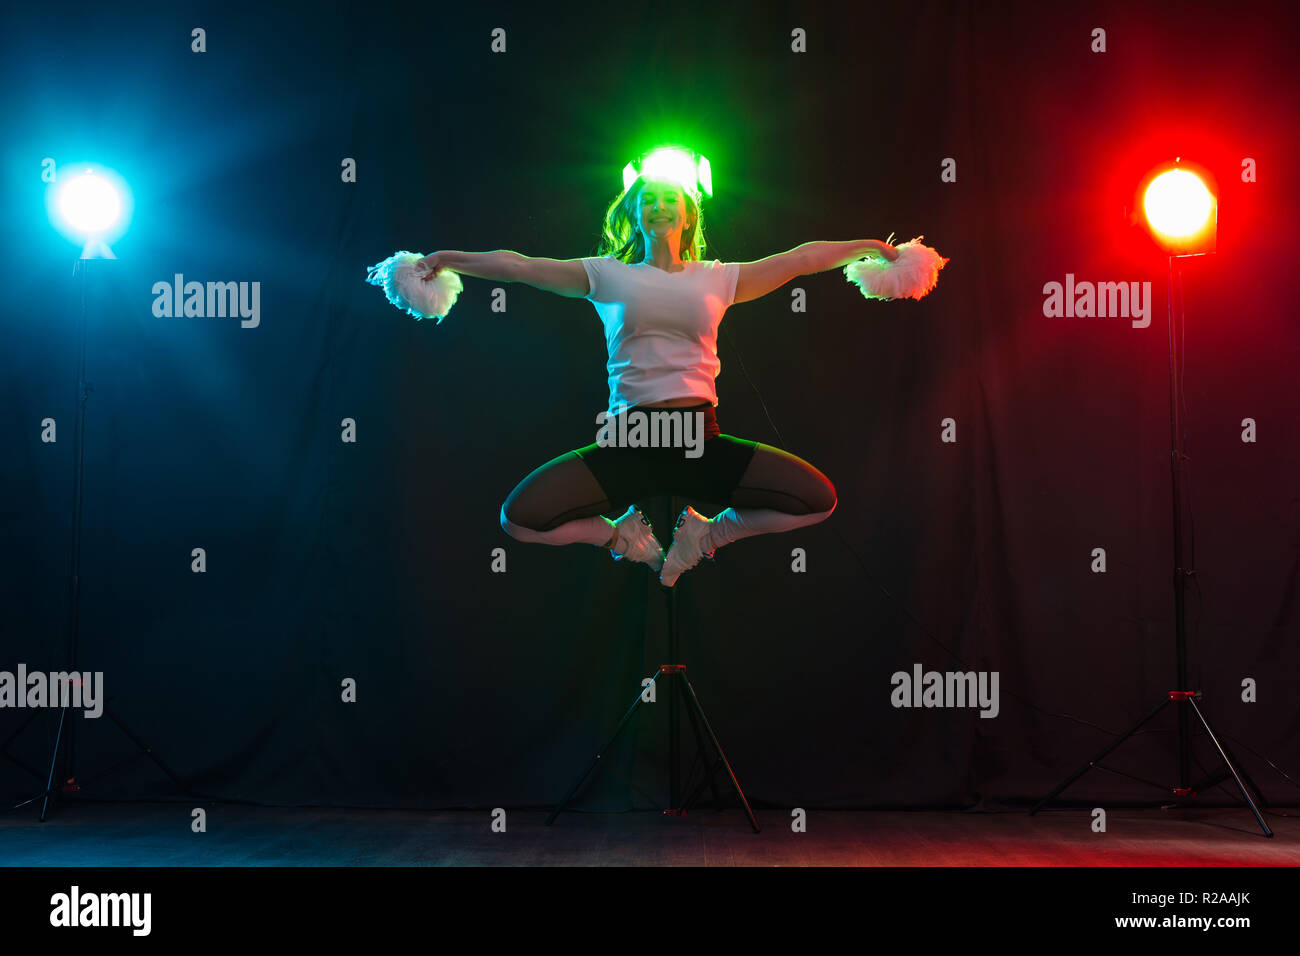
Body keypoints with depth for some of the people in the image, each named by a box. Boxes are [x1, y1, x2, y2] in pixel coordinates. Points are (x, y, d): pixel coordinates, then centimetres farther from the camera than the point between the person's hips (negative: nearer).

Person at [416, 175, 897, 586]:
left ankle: (705, 533, 10)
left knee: (818, 499, -17)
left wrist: (869, 246, 14)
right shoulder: (608, 275, 11)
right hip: (627, 441, -1)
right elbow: (518, 266, 7)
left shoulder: (718, 278, 14)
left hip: (700, 439, 1)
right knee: (519, 517, -21)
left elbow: (800, 258, 14)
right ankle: (622, 536, 12)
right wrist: (448, 258, 2)